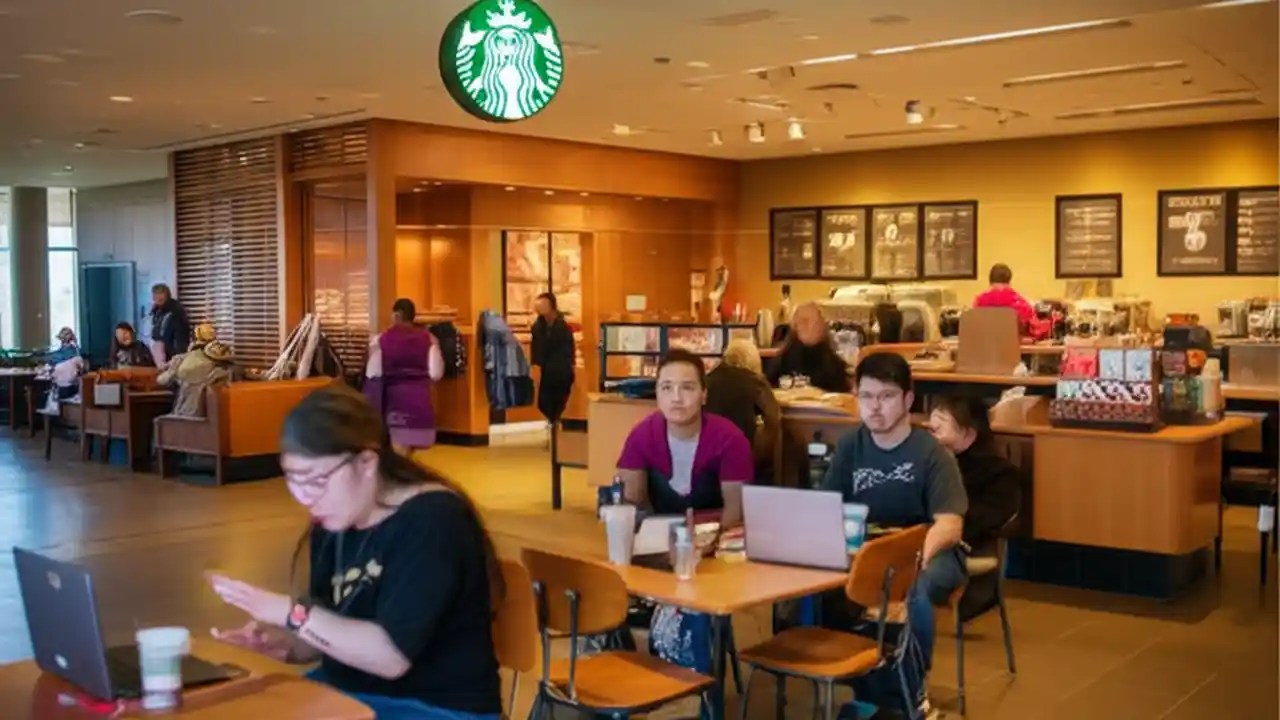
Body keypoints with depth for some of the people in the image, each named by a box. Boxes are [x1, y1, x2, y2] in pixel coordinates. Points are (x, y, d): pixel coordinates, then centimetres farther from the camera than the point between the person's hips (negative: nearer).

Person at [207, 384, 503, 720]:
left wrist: (291, 613, -24)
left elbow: (391, 655, -26)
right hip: (347, 692, 8)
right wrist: (278, 644, -8)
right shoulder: (333, 525, 4)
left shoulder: (433, 521, -20)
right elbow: (327, 638, 12)